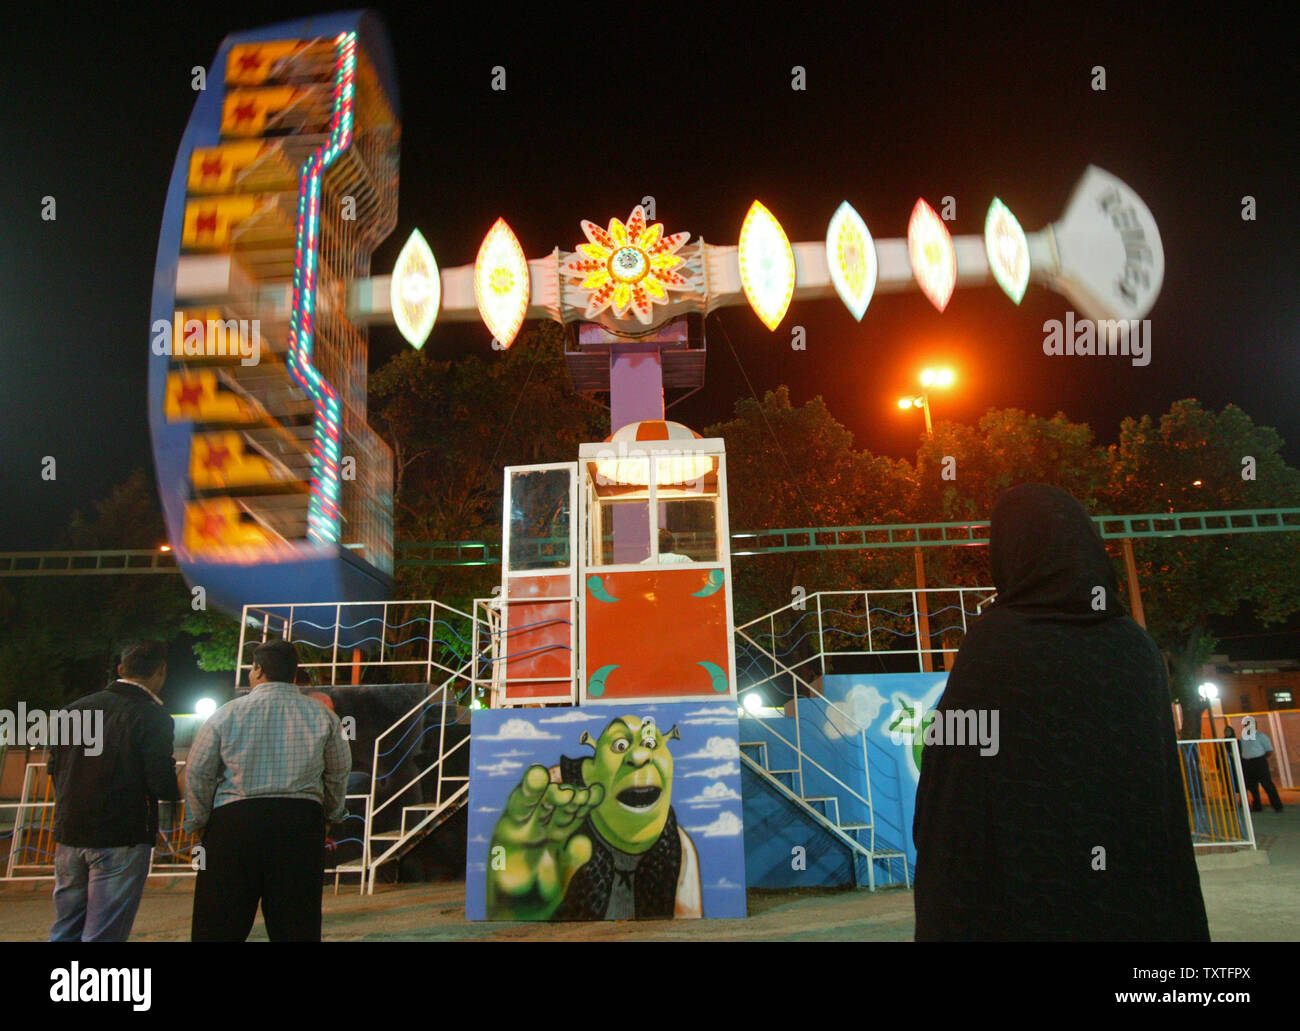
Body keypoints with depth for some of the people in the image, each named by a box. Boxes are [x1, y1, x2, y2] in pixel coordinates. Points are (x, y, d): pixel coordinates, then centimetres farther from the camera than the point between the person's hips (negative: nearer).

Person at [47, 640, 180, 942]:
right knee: (104, 933, 2)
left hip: (69, 833, 6)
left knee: (65, 930, 18)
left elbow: (54, 769, 11)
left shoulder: (76, 708, 7)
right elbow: (163, 786, -17)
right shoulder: (153, 717, -12)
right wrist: (181, 789, 5)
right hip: (121, 838, -6)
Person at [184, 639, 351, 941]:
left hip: (235, 819, -1)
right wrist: (332, 812, 25)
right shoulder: (322, 715, 5)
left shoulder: (227, 713, 2)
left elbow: (196, 774, 4)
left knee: (218, 927, 8)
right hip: (302, 821, 2)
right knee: (297, 925, 8)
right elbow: (339, 773, 10)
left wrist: (198, 821, 16)